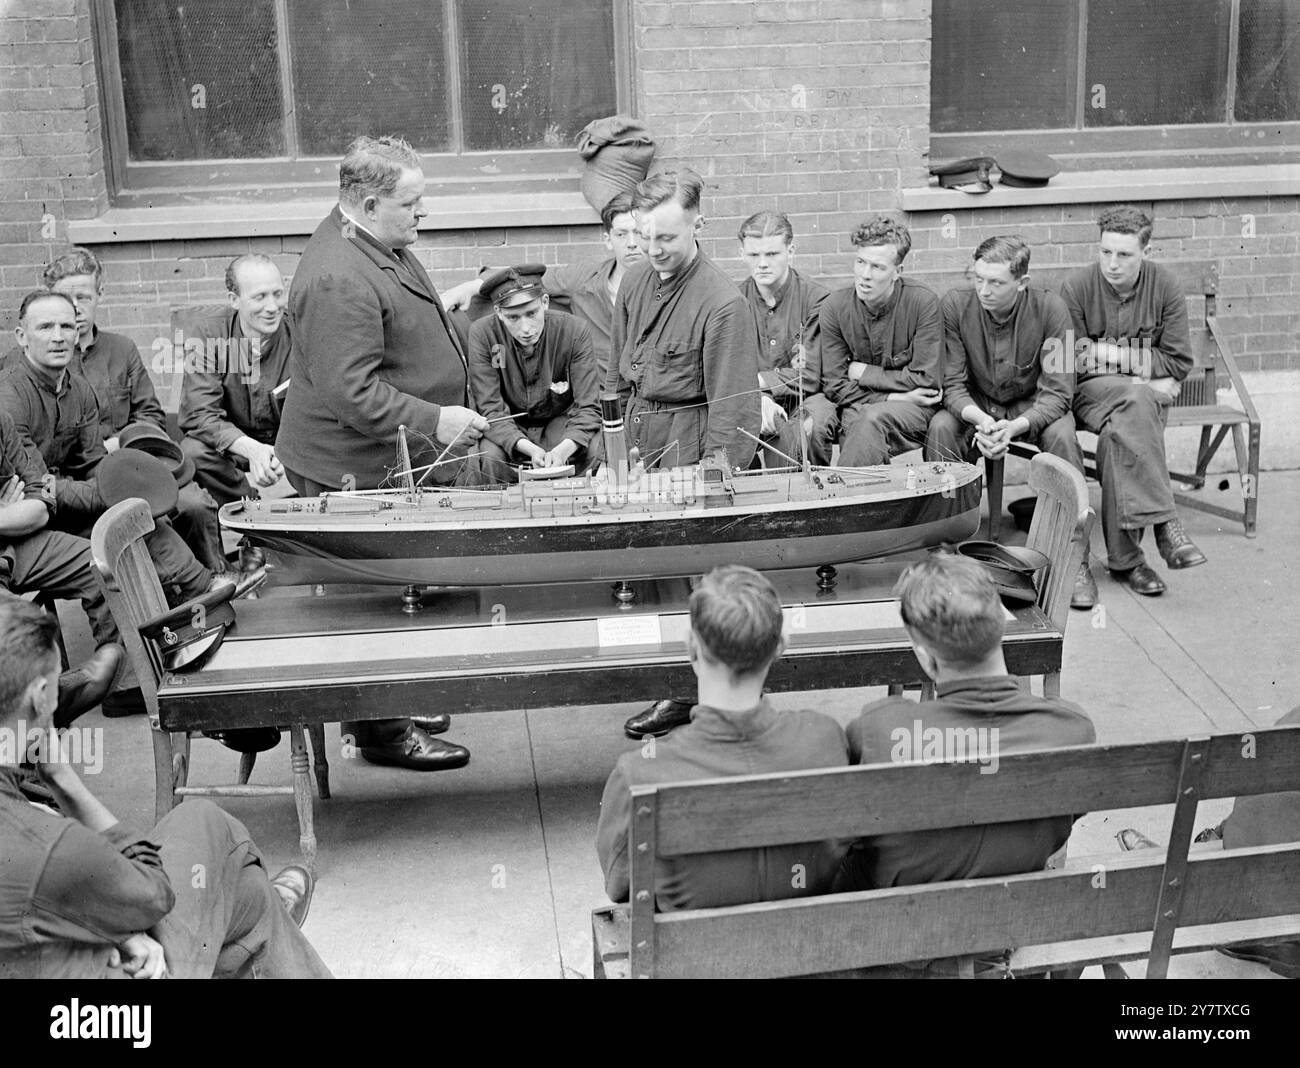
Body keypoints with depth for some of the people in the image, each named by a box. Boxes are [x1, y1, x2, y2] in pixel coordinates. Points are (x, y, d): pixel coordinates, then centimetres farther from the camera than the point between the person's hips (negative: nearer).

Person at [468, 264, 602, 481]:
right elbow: (491, 410, -21)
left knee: (588, 449, -31)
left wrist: (563, 449, -41)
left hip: (561, 419, 1)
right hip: (509, 427, -1)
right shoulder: (482, 335, -21)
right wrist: (529, 448, -40)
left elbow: (588, 407, -20)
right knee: (488, 456, -32)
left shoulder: (574, 331, -20)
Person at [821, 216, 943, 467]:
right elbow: (835, 385, -1)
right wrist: (892, 397, -12)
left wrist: (863, 373, -5)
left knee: (872, 417, -33)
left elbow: (925, 380, -9)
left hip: (915, 408, -2)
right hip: (859, 405, 2)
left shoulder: (923, 303, -11)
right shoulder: (834, 307, -4)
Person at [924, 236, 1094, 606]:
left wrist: (1013, 428, -37)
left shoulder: (1049, 308, -19)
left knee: (1061, 434, -31)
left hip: (1033, 407, -1)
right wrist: (980, 421, -35)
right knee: (939, 429, -30)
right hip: (974, 407, 1)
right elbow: (952, 385, -14)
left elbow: (1057, 392, -20)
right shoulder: (955, 305, -17)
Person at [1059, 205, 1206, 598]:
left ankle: (1124, 556, -29)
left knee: (1119, 433, -34)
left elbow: (1178, 362, 0)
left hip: (1146, 394, 2)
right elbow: (1072, 363, -7)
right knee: (1137, 400, -36)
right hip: (1090, 391, -2)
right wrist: (1142, 371, -11)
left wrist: (1107, 354, -9)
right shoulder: (1076, 288, -5)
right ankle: (1163, 521, -40)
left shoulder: (1164, 287, 2)